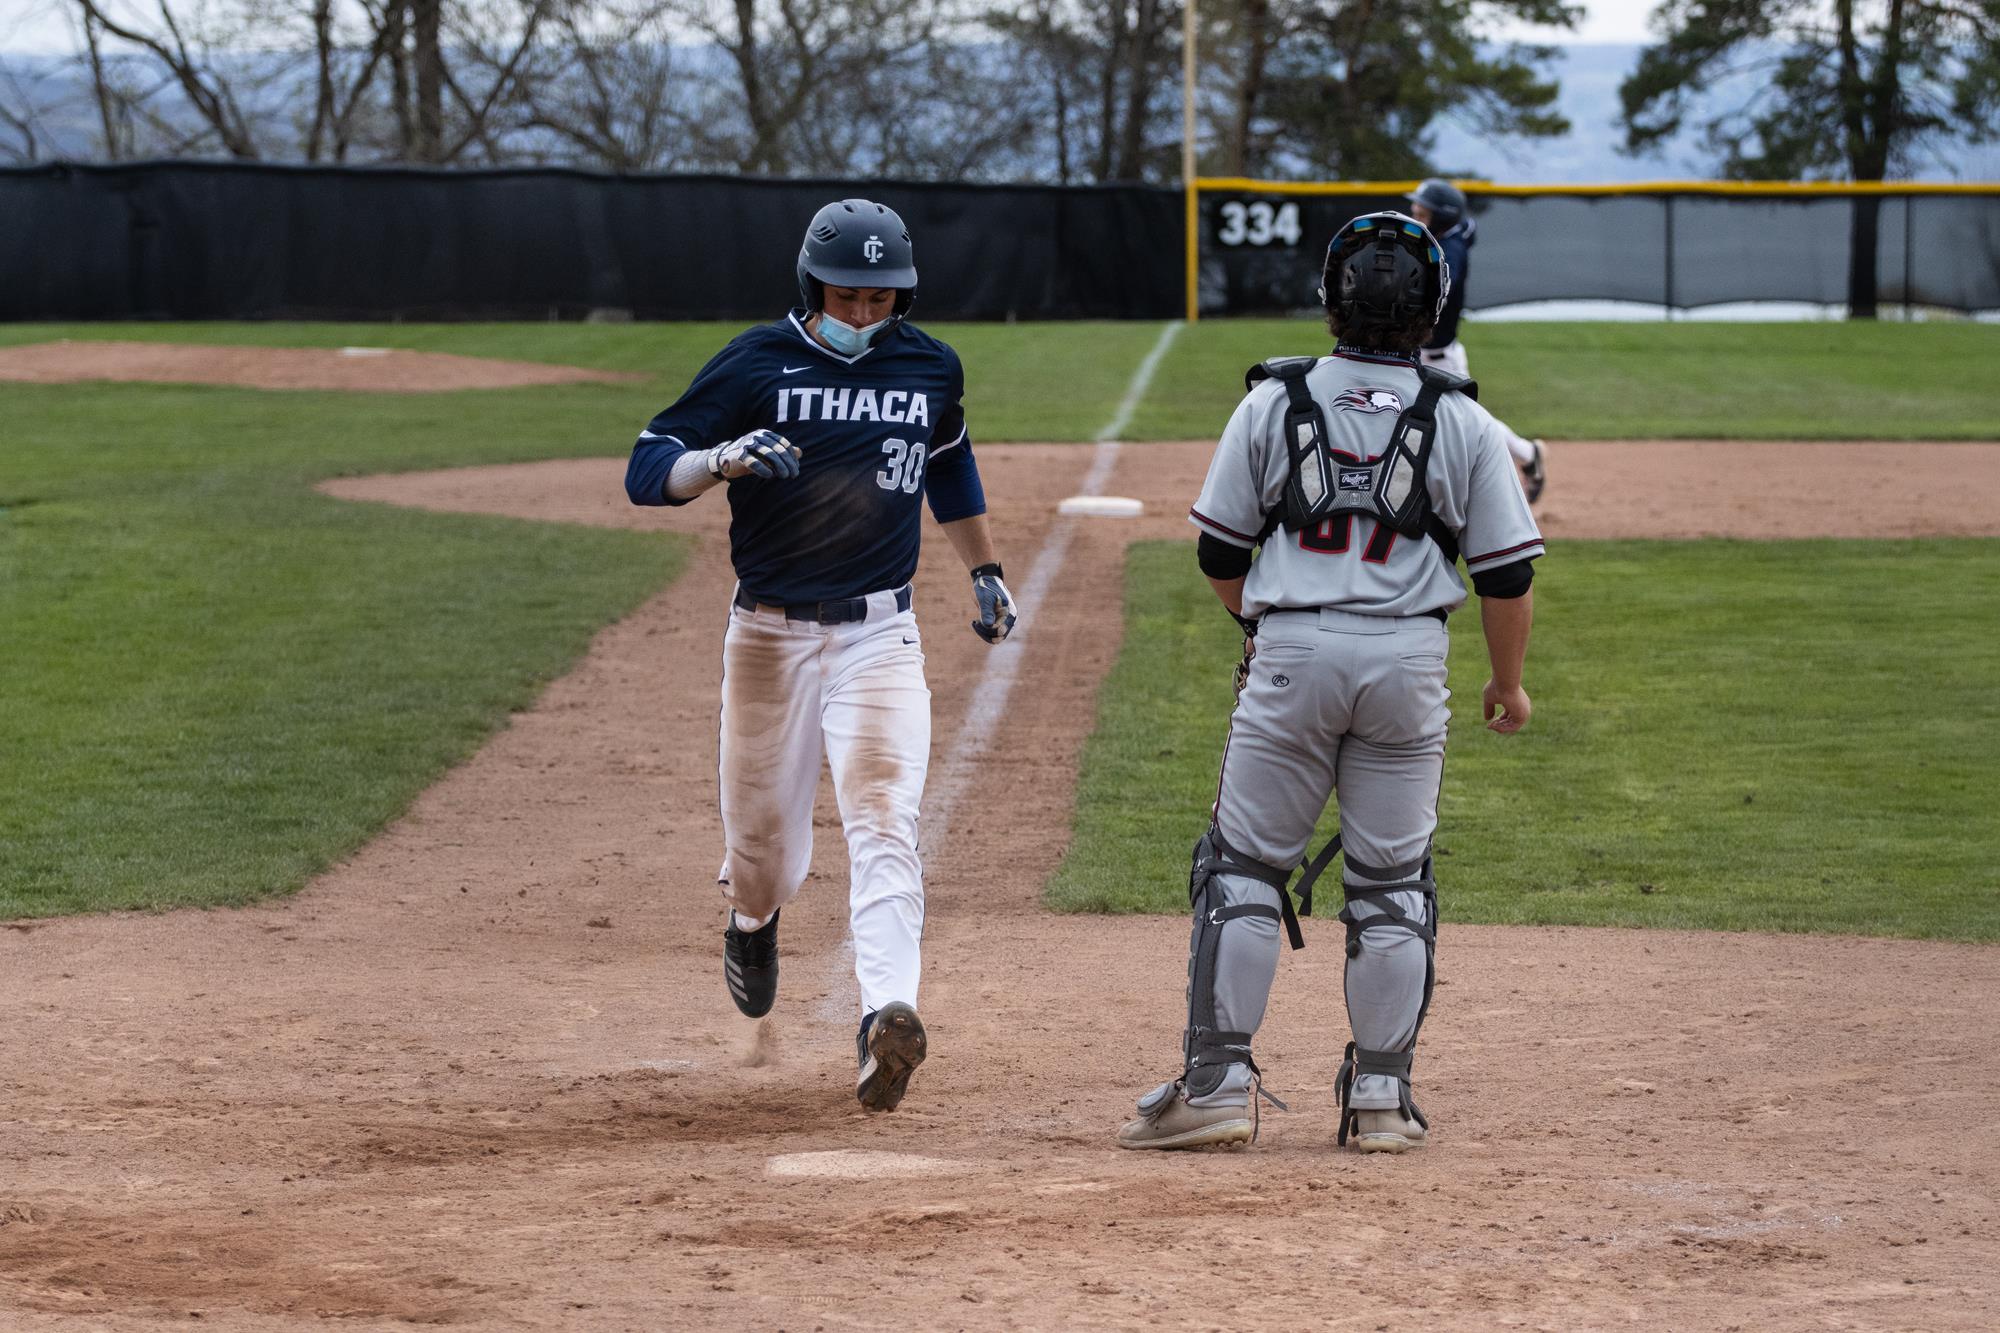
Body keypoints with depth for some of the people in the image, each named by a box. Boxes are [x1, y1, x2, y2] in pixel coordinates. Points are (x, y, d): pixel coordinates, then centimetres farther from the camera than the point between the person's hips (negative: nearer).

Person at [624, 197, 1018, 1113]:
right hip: (770, 634, -1)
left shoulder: (930, 369, 6)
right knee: (765, 840, 9)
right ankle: (753, 919, 46)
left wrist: (984, 570, 30)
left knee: (883, 822, -18)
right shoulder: (758, 364, -5)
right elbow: (646, 472, -9)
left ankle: (887, 1014, -33)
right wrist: (724, 460, -29)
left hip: (879, 635, 1)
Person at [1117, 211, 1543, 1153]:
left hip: (1291, 653, -1)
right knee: (1391, 881, 9)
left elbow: (1219, 553, 6)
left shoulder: (1273, 404, 1)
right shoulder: (1464, 424, 1)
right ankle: (1381, 1094, 10)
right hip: (1409, 659, 1)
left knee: (1244, 865, 6)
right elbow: (1506, 574, 2)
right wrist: (1508, 684, 16)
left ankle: (1218, 1079, 0)